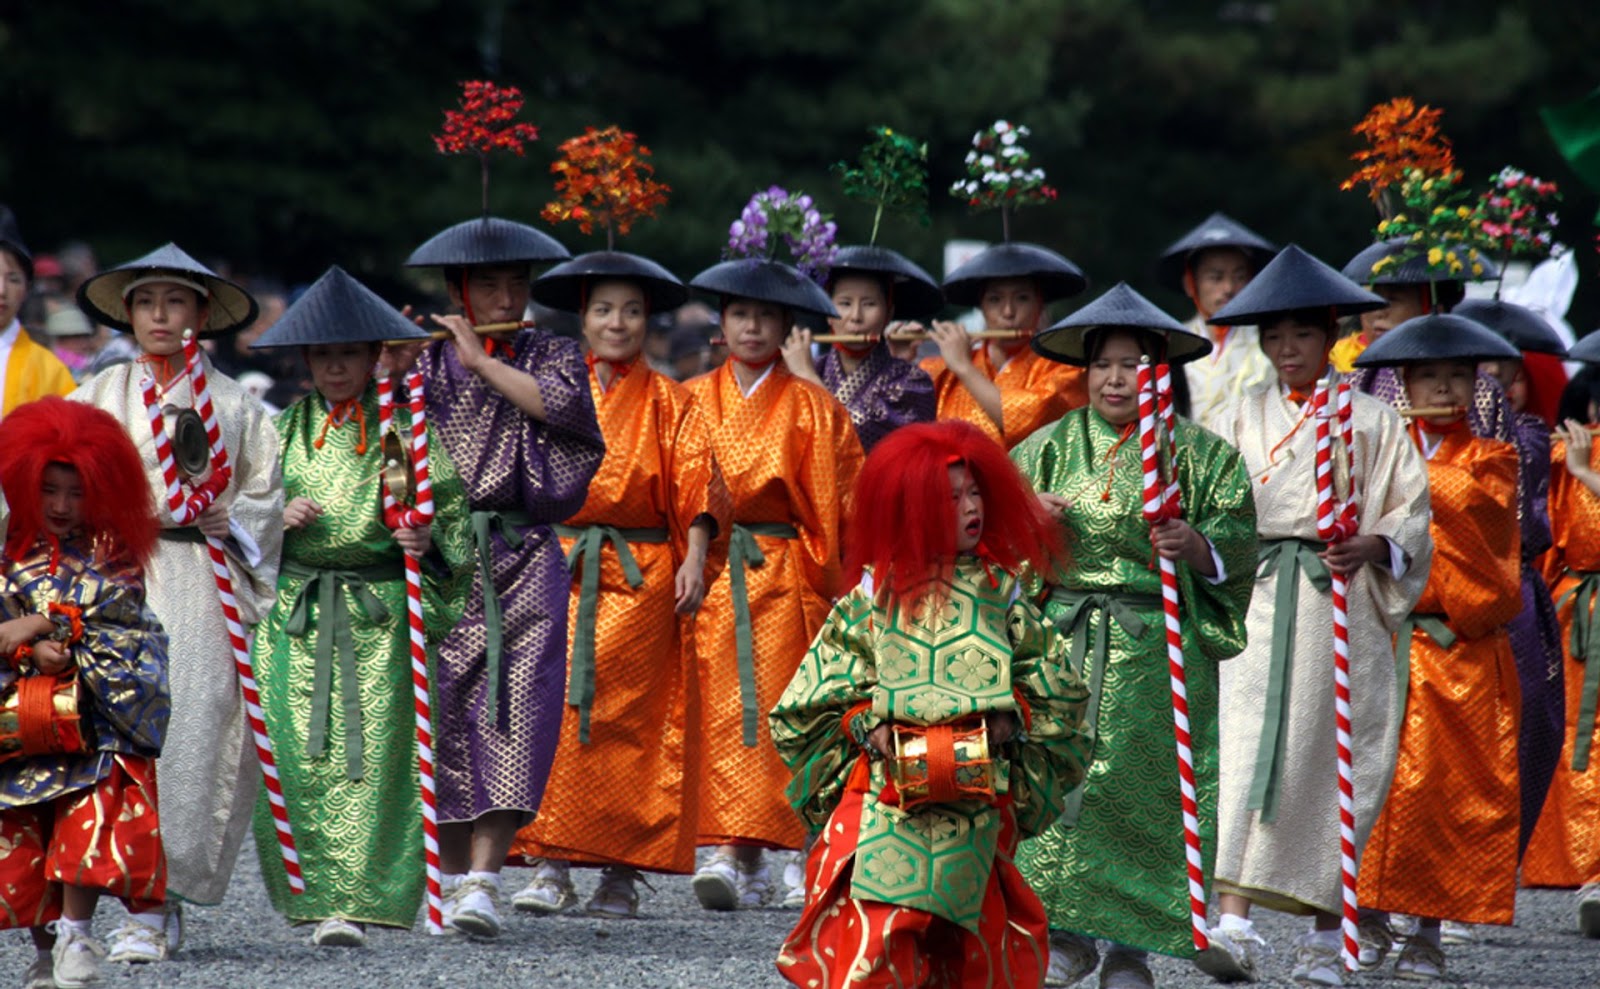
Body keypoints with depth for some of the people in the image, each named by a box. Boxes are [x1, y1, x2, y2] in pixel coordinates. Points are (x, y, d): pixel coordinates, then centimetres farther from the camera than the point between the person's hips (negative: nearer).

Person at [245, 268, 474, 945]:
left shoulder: (403, 429, 6)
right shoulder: (287, 427, 13)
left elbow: (451, 513, 6)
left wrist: (429, 545, -14)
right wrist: (277, 516, -4)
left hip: (379, 612, -2)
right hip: (295, 609, 2)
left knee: (370, 751, -10)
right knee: (295, 750, -4)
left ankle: (351, 902, -11)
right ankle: (308, 892, 7)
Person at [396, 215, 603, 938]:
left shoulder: (551, 354, 11)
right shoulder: (424, 363, 9)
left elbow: (563, 404, -10)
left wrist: (481, 360, -8)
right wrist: (385, 371, -14)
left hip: (522, 559, -1)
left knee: (514, 712, -13)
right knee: (444, 715, 0)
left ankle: (484, 882, -18)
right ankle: (453, 877, 13)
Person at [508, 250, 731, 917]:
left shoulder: (669, 404, 10)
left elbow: (697, 486, 1)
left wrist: (695, 557, -12)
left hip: (642, 578, -2)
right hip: (560, 569, 2)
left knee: (623, 719, -9)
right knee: (554, 700, -12)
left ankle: (621, 874, -5)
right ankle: (549, 867, -13)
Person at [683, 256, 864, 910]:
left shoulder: (812, 409, 7)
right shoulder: (692, 402, 12)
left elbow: (843, 501, 5)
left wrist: (839, 584, -3)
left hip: (783, 576, -2)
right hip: (706, 574, 2)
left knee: (758, 706, -12)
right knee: (716, 711, -5)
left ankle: (736, 855, -17)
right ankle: (749, 866, 0)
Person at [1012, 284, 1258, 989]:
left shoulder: (1201, 455, 4)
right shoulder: (1050, 449, 12)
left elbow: (1235, 548, 1)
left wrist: (1193, 547, -20)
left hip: (1156, 653, -2)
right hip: (1060, 640, 2)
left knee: (1143, 785, -3)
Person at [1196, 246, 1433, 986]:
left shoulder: (1370, 419, 7)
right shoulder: (1240, 418, 13)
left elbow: (1411, 508, 4)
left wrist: (1375, 548, -15)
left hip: (1340, 603, -1)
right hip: (1253, 595, 1)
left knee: (1329, 757, 1)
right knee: (1246, 749, -12)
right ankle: (1235, 922, -21)